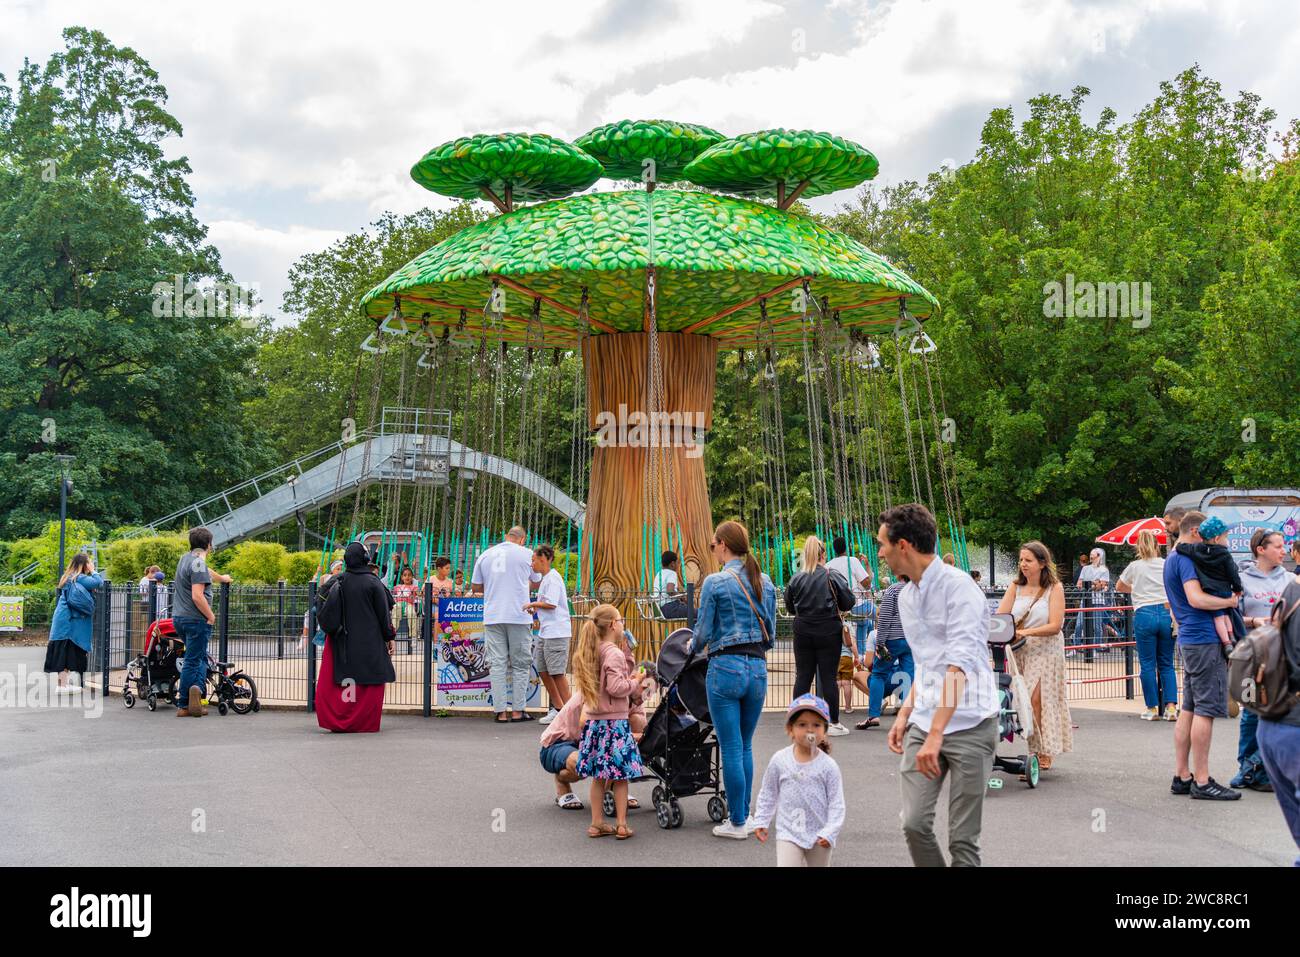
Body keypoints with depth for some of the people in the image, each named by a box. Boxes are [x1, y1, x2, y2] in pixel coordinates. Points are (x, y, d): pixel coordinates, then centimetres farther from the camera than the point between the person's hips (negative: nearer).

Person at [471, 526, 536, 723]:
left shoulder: (485, 555, 11)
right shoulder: (526, 554, 3)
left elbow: (475, 587, 15)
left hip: (492, 617, 3)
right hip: (518, 616, -3)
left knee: (497, 664, 3)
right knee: (520, 664, 5)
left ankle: (500, 712, 1)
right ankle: (518, 710, 4)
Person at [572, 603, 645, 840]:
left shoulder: (590, 652, 10)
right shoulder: (614, 654, -14)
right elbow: (615, 687, -22)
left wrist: (628, 680, 15)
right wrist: (635, 684, -7)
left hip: (593, 720, 7)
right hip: (614, 721, -7)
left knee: (598, 776, 11)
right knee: (620, 775, 2)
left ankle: (597, 823, 15)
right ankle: (621, 825, 5)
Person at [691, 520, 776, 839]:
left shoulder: (715, 582, -8)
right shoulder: (765, 583, 8)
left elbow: (703, 633, -4)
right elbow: (771, 633, 12)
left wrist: (693, 646, 18)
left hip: (726, 668, -5)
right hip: (758, 667, 6)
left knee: (731, 748, 1)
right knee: (745, 746, 16)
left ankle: (737, 823, 7)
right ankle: (744, 815, 21)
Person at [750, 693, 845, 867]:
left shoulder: (828, 766, -10)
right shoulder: (779, 760, -6)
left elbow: (836, 803, -7)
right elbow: (768, 794, 6)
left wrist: (830, 832, -14)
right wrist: (761, 821, 4)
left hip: (819, 835, 0)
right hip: (788, 832, 0)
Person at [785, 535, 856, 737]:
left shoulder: (796, 579, -1)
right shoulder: (833, 577, -7)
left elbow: (790, 607, 7)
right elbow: (848, 603, -4)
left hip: (803, 632, 2)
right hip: (829, 632, -2)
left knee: (803, 676, 7)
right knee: (828, 677, 2)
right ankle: (834, 723, 6)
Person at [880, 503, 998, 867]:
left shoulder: (959, 587, -13)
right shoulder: (906, 597, 13)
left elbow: (959, 664, -23)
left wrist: (935, 735, -29)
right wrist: (905, 714, 14)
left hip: (969, 725, -7)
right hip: (923, 724, 7)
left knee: (963, 838, -2)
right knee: (914, 824, -4)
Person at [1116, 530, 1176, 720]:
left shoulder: (1135, 567, 5)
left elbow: (1119, 587, 20)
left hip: (1144, 615, -2)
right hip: (1166, 613, 2)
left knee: (1147, 664, 5)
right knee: (1167, 664, 9)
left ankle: (1152, 708, 7)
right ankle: (1171, 706, 0)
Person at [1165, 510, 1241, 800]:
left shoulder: (1172, 559, 20)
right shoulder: (1186, 558, -12)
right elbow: (1196, 598, -24)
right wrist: (1229, 601, -14)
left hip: (1188, 640, 10)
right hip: (1204, 640, -10)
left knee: (1189, 709, 11)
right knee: (1205, 710, -7)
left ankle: (1182, 776, 13)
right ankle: (1202, 782, -5)